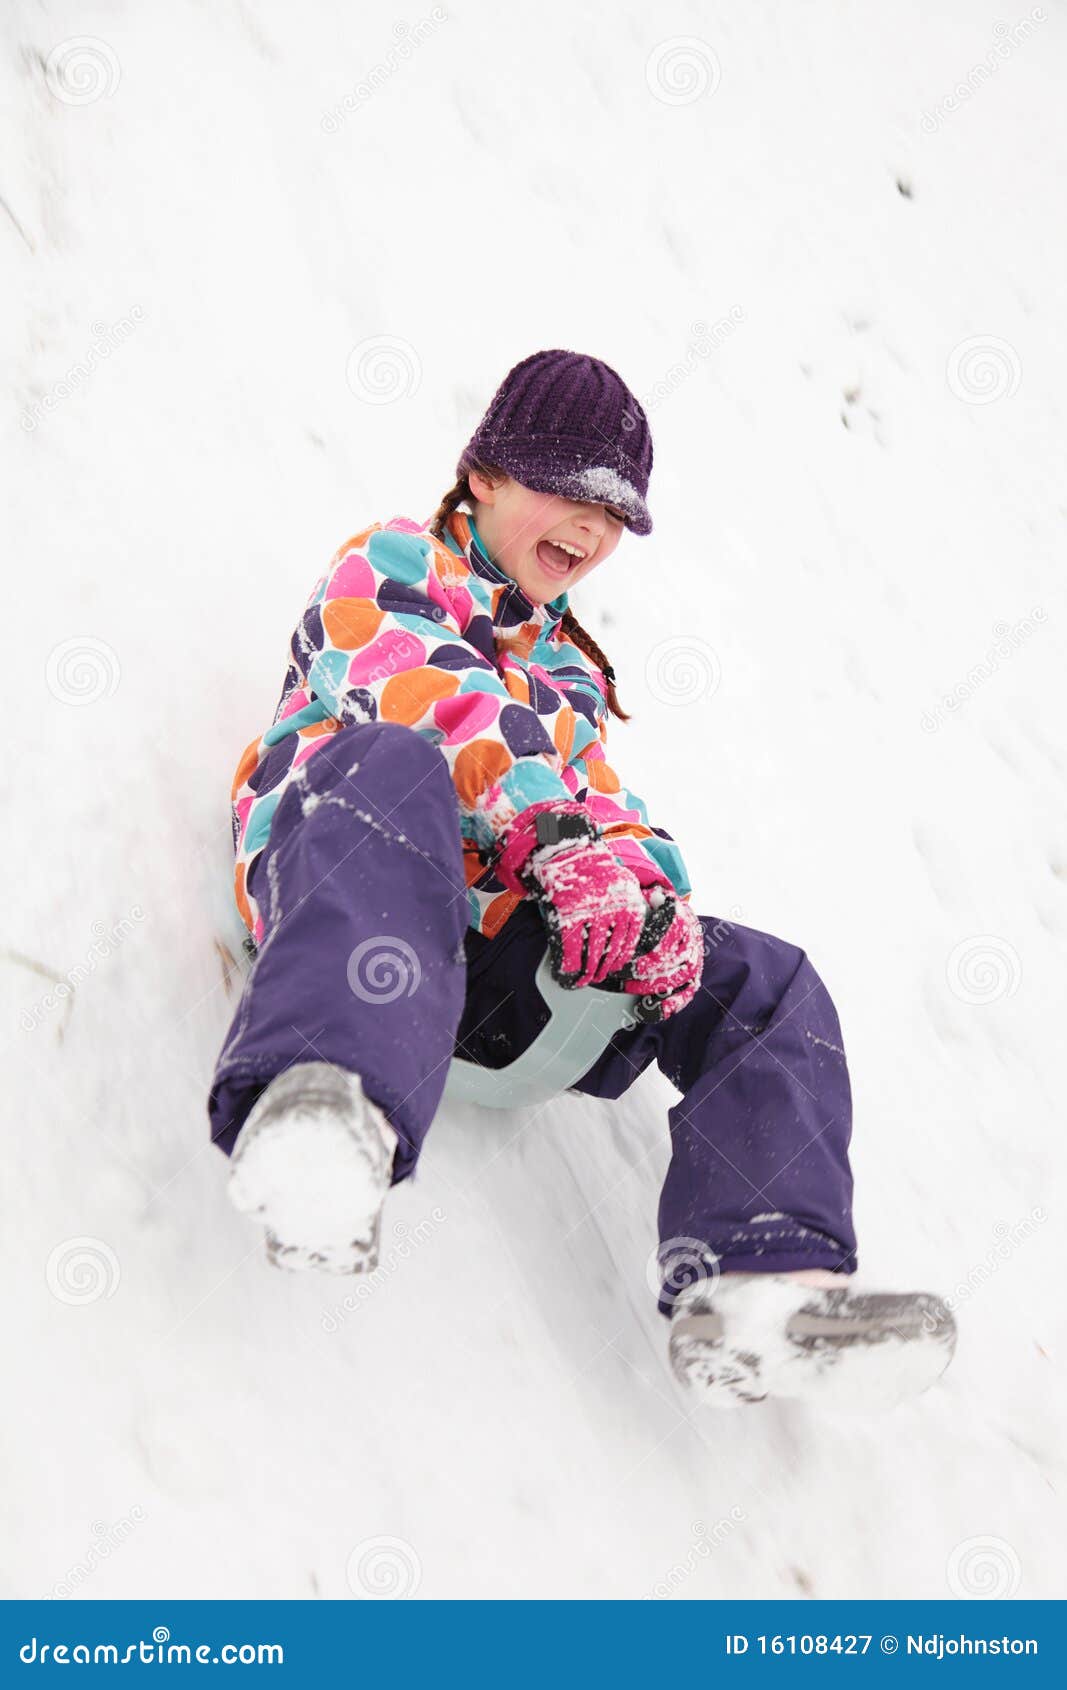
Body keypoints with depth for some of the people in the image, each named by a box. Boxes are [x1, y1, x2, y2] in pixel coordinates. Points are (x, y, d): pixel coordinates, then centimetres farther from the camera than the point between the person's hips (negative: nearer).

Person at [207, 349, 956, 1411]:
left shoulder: (570, 670, 33)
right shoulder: (391, 563, 14)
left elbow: (602, 800, 19)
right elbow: (428, 700, -6)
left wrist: (647, 884, -7)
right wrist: (561, 844, -21)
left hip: (486, 947, 6)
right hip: (334, 864, -6)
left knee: (766, 987, -6)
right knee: (394, 764, -39)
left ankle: (755, 1287, -30)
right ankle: (327, 1103, -63)